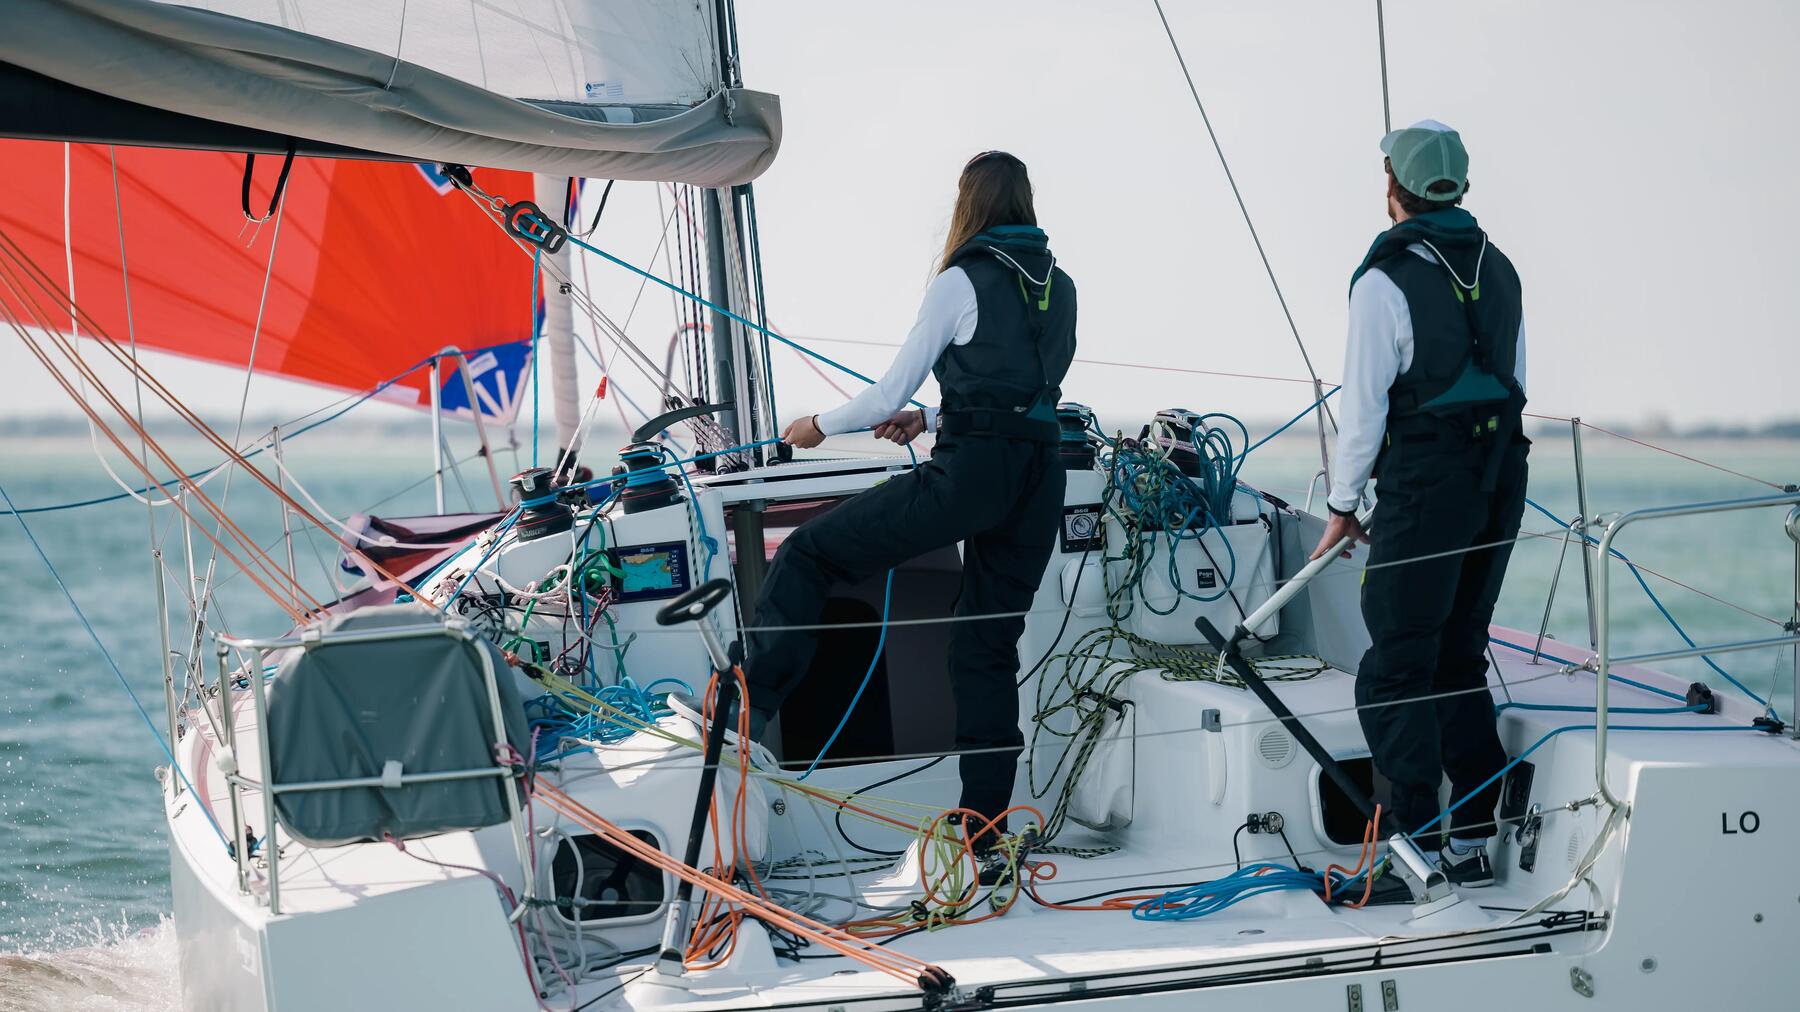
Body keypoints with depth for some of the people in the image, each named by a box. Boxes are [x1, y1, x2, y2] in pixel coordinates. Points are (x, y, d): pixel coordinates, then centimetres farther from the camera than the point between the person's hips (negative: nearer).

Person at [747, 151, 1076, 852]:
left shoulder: (961, 282, -3)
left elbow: (890, 392, -1)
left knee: (807, 554, 1)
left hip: (971, 474, -7)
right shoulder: (1058, 286, 17)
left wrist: (820, 425, 16)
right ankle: (985, 827, 10)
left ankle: (749, 707, -7)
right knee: (988, 647, 11)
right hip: (1039, 483, 7)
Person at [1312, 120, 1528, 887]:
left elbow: (1365, 405, -10)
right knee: (1459, 657, 15)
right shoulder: (1497, 269, 11)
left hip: (1424, 480, -7)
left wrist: (1343, 506, 0)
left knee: (1397, 668, -3)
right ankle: (1473, 837, 15)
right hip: (1502, 477, 7)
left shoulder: (1387, 279, -10)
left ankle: (1416, 841, -7)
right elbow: (1514, 382, 16)